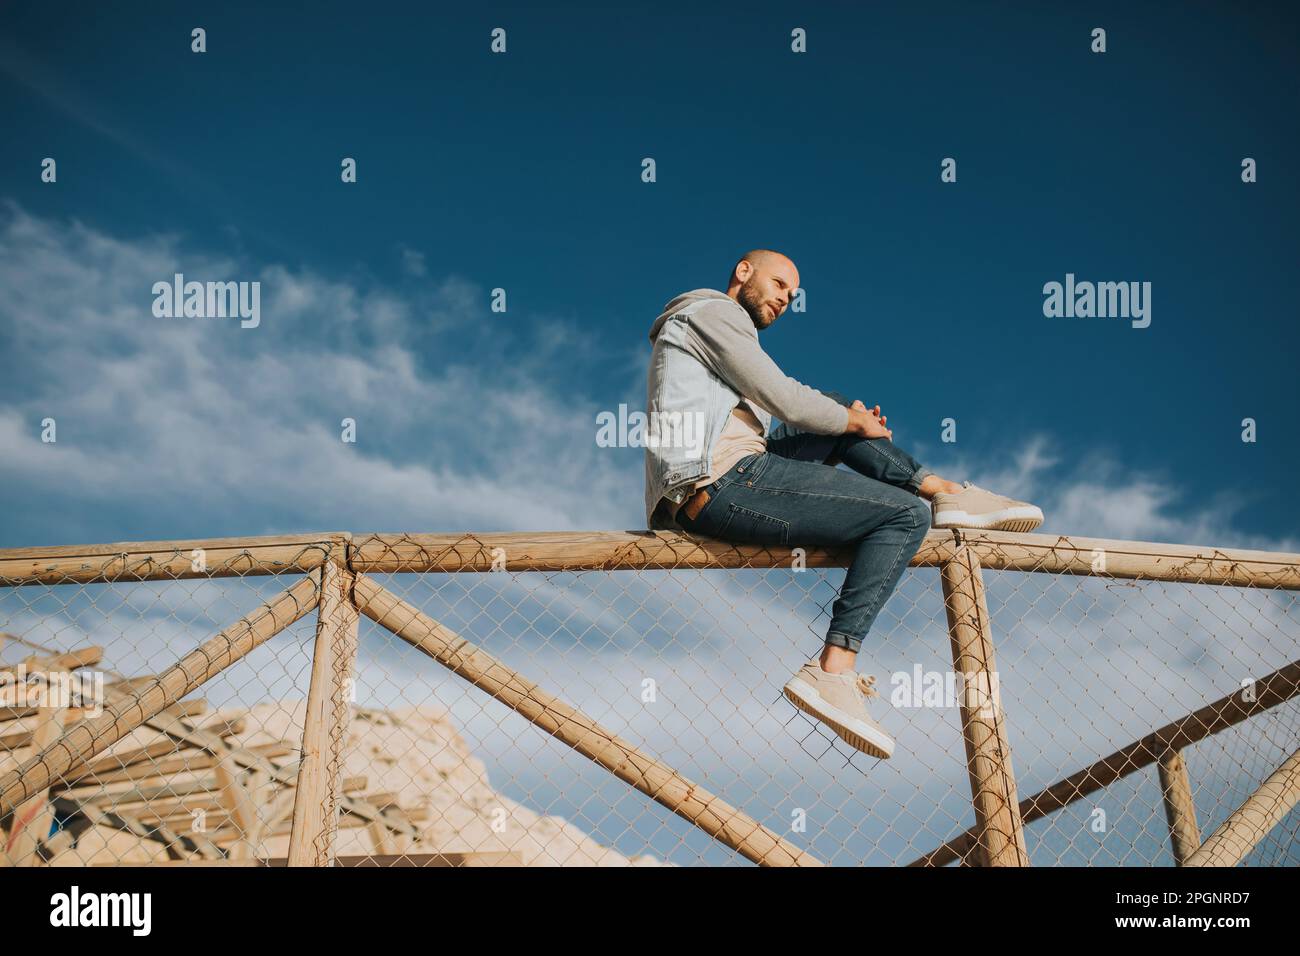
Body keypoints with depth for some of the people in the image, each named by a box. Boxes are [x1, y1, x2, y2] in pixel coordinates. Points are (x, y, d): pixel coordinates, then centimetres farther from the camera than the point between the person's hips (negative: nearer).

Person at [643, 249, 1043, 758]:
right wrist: (854, 421, 8)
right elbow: (784, 400, -9)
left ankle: (944, 490, 11)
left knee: (838, 417, 22)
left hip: (701, 503, 10)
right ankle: (833, 673, -18)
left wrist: (853, 421, 12)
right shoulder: (712, 311, 1)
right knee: (906, 515, -10)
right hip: (728, 482, -10)